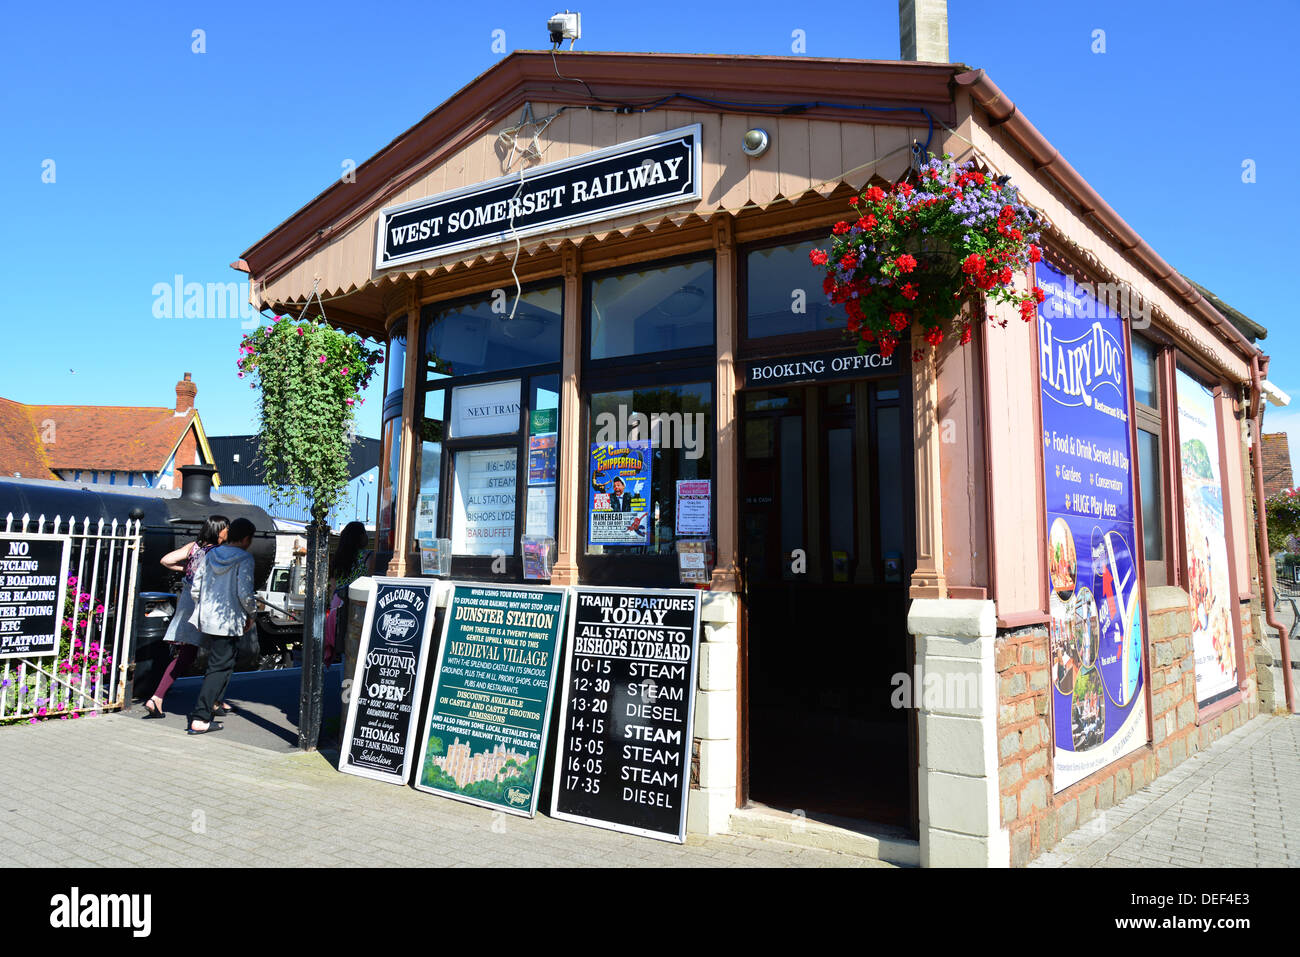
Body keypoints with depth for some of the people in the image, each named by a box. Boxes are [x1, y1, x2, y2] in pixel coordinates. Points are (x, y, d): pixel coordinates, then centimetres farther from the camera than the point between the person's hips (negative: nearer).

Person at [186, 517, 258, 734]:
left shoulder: (211, 555, 8)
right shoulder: (244, 559, -10)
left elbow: (195, 587, 9)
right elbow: (244, 592, -16)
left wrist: (202, 608, 21)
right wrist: (251, 614, -1)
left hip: (207, 619, 7)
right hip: (229, 621, -7)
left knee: (216, 663, 22)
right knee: (221, 668, -2)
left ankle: (211, 703, 30)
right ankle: (199, 718, -6)